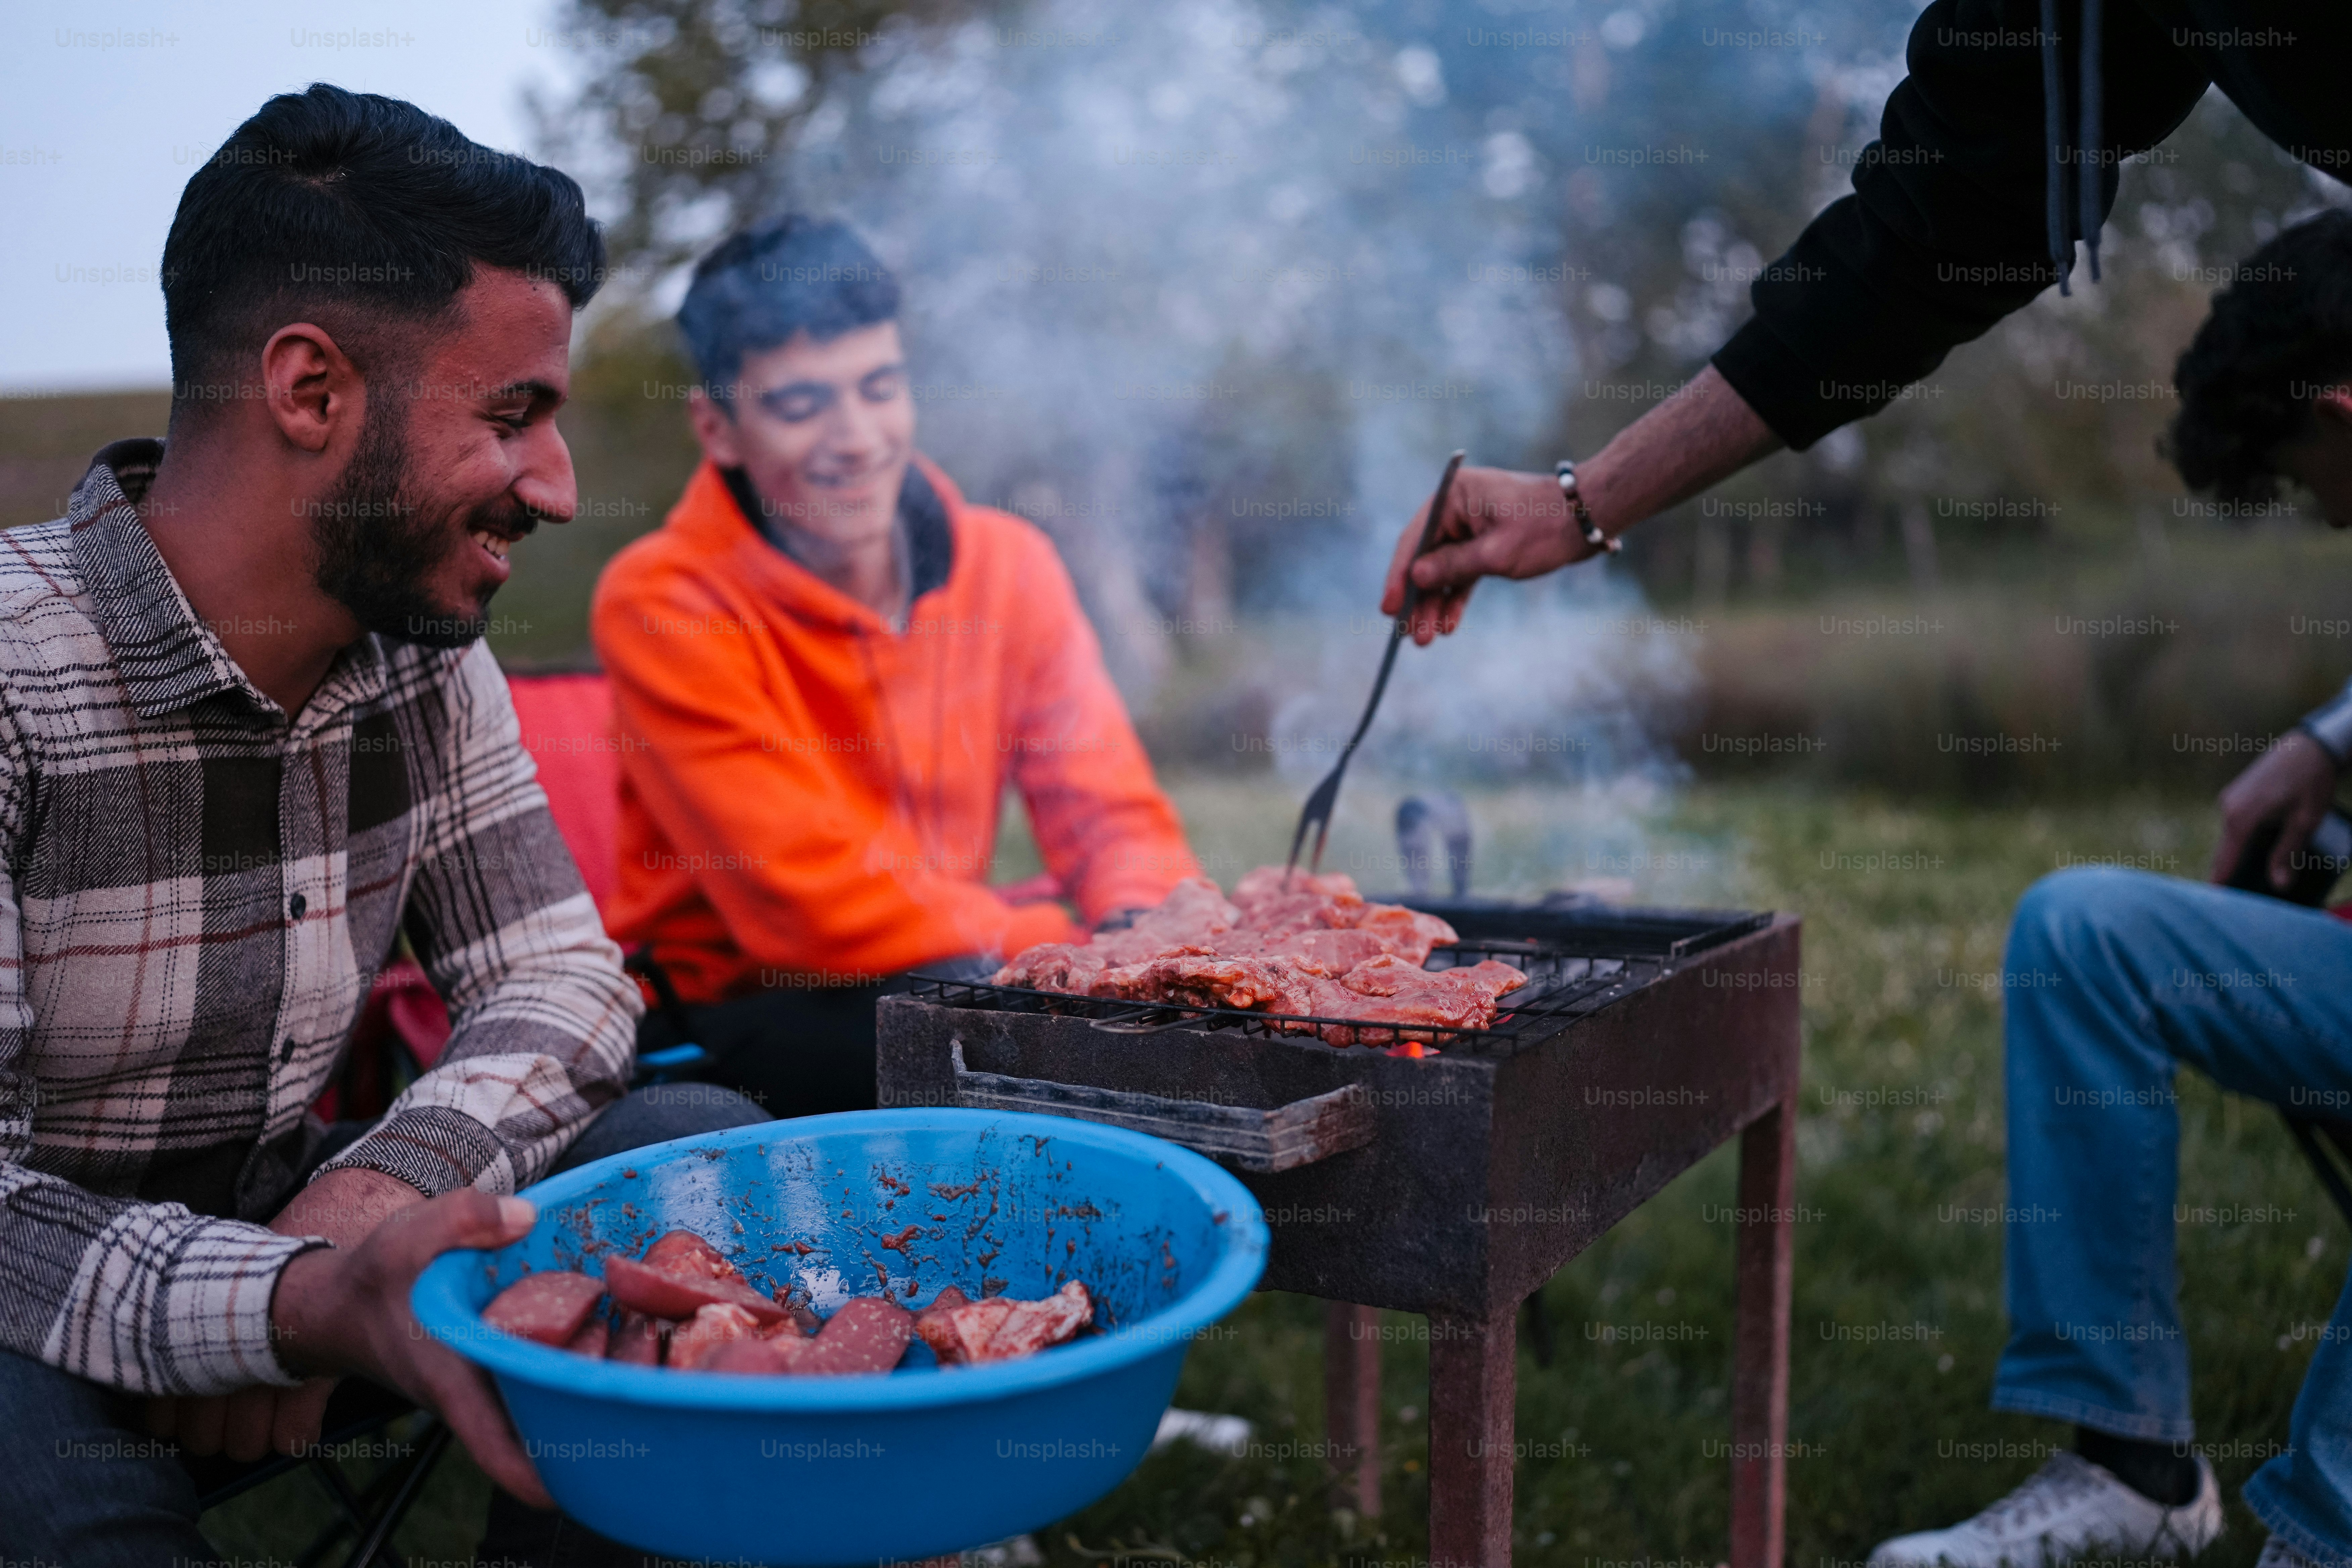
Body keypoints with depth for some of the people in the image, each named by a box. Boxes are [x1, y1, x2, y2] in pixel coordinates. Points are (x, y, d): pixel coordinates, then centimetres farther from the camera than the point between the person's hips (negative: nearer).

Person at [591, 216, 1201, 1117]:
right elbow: (813, 903, -21)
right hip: (723, 1012, -5)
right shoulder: (661, 605, -15)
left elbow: (1113, 816, 1)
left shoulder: (1009, 567, 1)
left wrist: (1153, 924, -23)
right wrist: (1084, 952, -26)